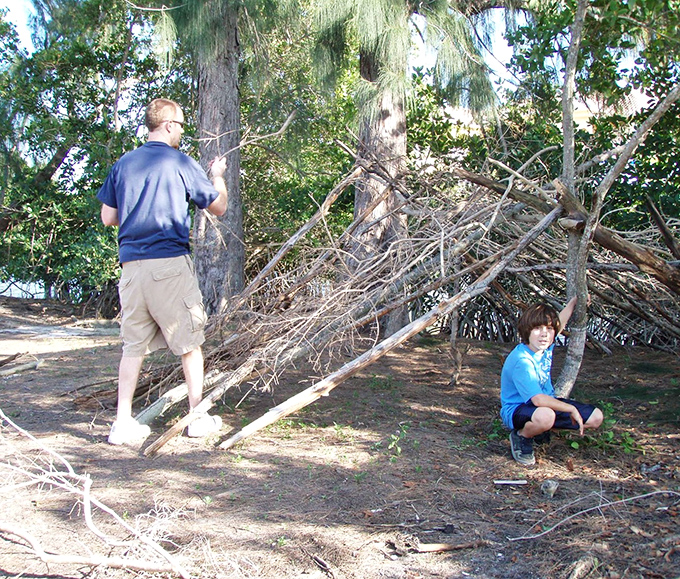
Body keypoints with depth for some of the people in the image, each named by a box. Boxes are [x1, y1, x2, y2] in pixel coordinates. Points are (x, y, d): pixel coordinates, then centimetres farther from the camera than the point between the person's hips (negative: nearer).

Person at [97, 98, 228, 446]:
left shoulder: (123, 164, 11)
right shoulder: (180, 163, -3)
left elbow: (108, 217, 15)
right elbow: (218, 207, 7)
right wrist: (217, 175, 24)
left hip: (131, 265, 5)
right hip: (170, 263, -5)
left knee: (133, 345, 10)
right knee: (189, 341, 7)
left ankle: (123, 423, 11)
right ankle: (198, 417, 15)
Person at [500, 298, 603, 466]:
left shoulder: (545, 347, -5)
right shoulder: (522, 361, -29)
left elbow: (559, 322, 20)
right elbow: (537, 399, -35)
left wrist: (574, 302, 25)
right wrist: (572, 409, -26)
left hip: (546, 402, 9)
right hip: (517, 410, -9)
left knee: (596, 417, 1)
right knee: (545, 415, -43)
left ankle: (542, 430, 14)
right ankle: (522, 437, -8)